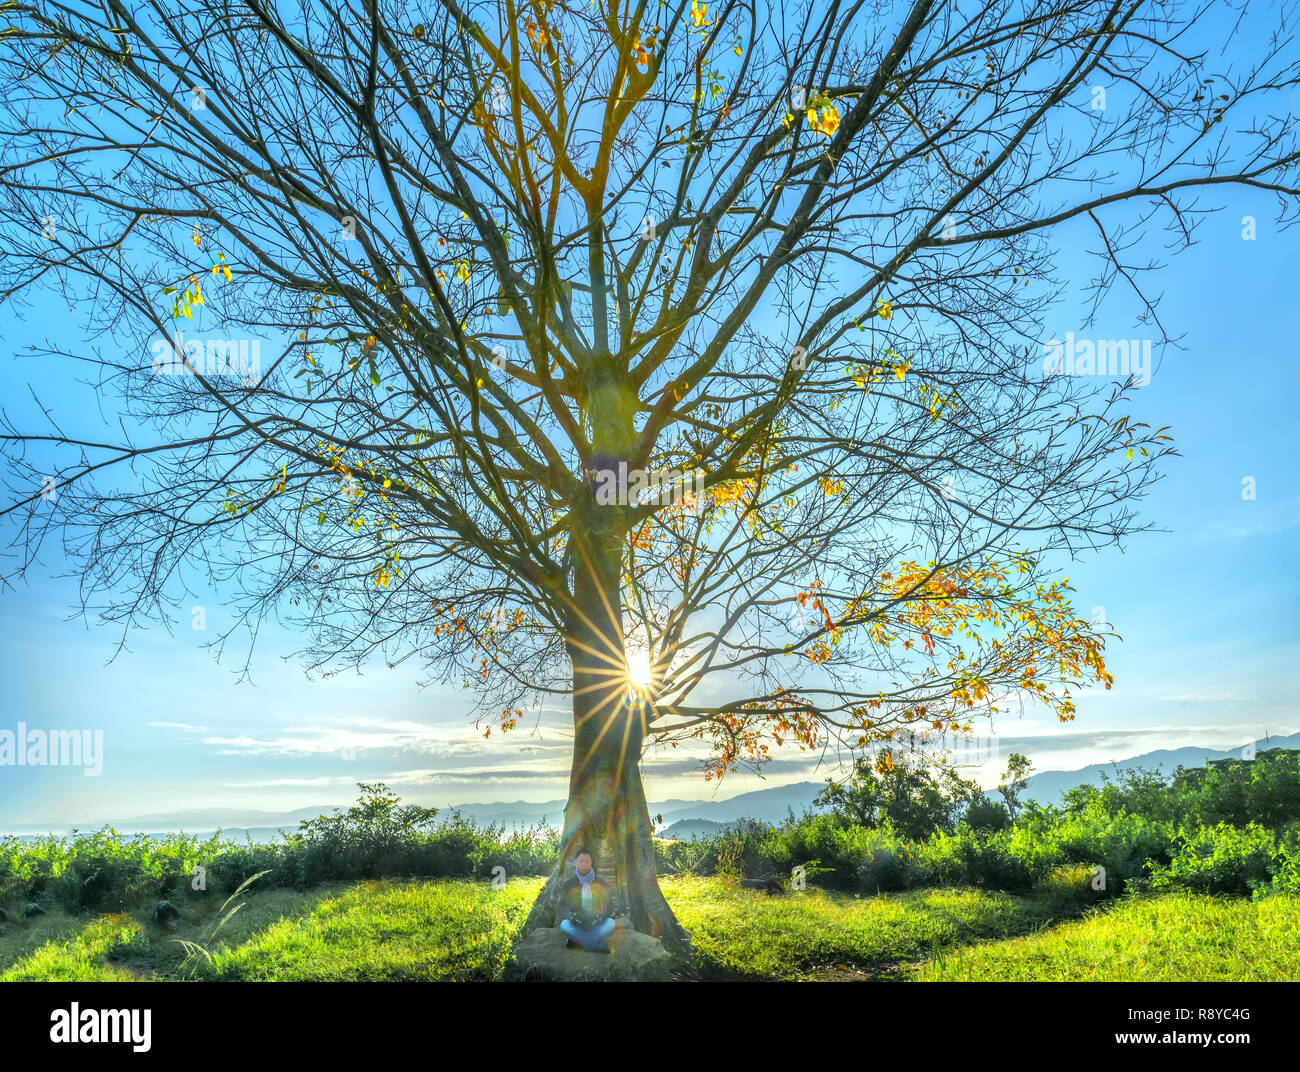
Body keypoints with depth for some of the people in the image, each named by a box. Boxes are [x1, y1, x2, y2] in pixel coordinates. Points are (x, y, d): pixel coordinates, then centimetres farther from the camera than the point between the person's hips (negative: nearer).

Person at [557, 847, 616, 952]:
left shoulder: (600, 884, 7)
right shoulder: (569, 884, 7)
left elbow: (607, 905, 3)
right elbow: (562, 905, 0)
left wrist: (600, 916, -19)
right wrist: (571, 915, -22)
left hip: (596, 925, 0)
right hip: (577, 925, 0)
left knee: (611, 923, -30)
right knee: (564, 925, -33)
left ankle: (578, 941, -20)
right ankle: (598, 945, -24)